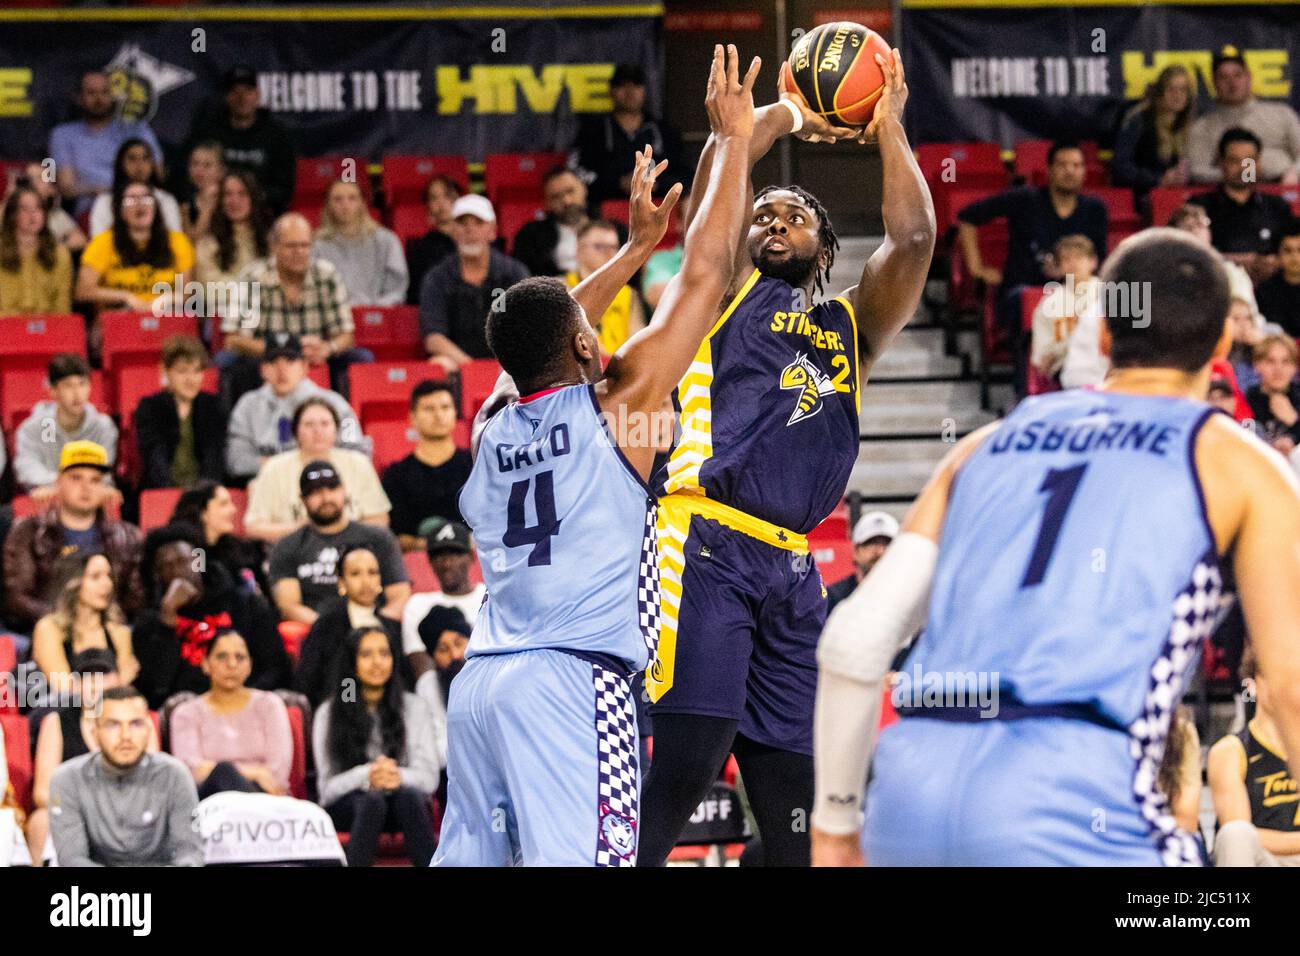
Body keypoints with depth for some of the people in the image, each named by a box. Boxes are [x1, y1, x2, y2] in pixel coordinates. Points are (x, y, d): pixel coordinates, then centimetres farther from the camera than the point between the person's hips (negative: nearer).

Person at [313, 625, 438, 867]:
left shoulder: (414, 707, 11)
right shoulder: (329, 713, 7)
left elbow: (429, 777, 1)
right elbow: (328, 786, -2)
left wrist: (399, 776, -22)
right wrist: (365, 776, -23)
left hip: (407, 803, 1)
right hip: (346, 806, -1)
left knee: (409, 796, -34)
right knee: (371, 800, -36)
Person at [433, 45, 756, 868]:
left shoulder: (495, 422, 16)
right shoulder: (615, 403, 0)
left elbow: (544, 340, 37)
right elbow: (706, 274, 3)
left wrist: (636, 248, 43)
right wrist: (734, 137, 12)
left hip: (482, 678, 7)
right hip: (573, 678, -7)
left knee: (468, 859, 9)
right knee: (575, 860, -17)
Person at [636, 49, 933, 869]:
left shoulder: (853, 325, 24)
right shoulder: (729, 293, 15)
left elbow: (914, 237, 10)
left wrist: (888, 127, 14)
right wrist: (787, 115, 15)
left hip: (790, 565, 5)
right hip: (705, 545, -5)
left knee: (794, 786, 4)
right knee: (688, 753, -18)